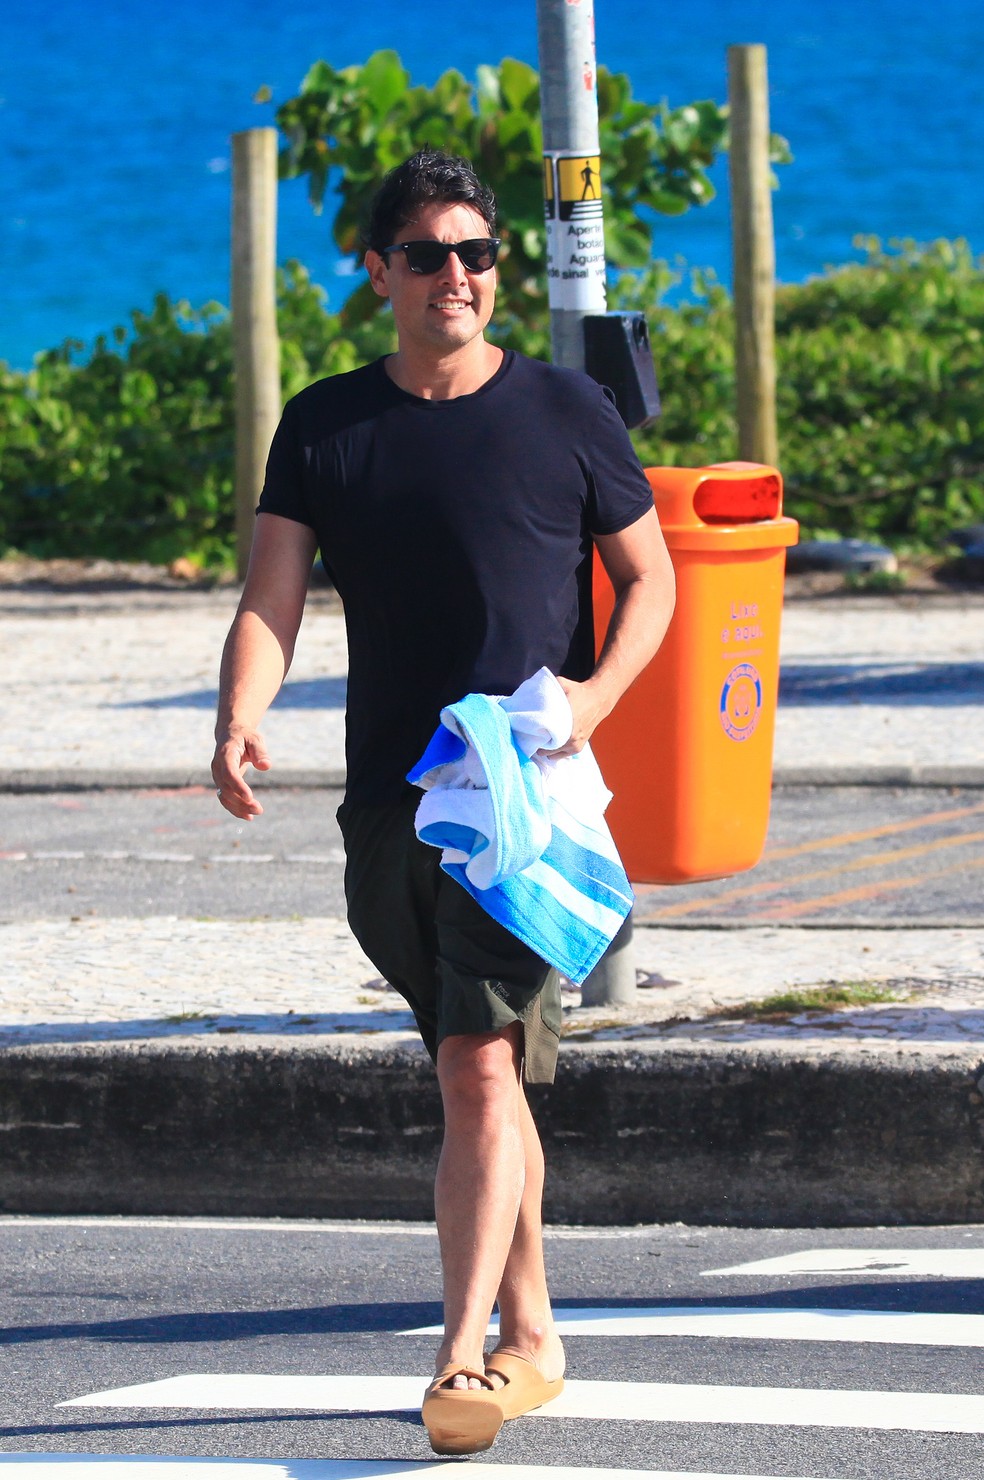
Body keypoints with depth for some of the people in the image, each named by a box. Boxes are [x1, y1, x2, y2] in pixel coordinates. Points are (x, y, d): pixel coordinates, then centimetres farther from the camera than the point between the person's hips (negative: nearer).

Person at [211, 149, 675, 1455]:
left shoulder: (564, 412, 1)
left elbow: (649, 577, 8)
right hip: (389, 804, 4)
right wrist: (242, 719, -18)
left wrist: (594, 693, -11)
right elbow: (272, 599, 2)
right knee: (471, 1072, 13)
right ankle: (531, 1337, 25)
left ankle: (465, 1357, -21)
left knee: (484, 1066, -16)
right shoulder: (325, 427, 7)